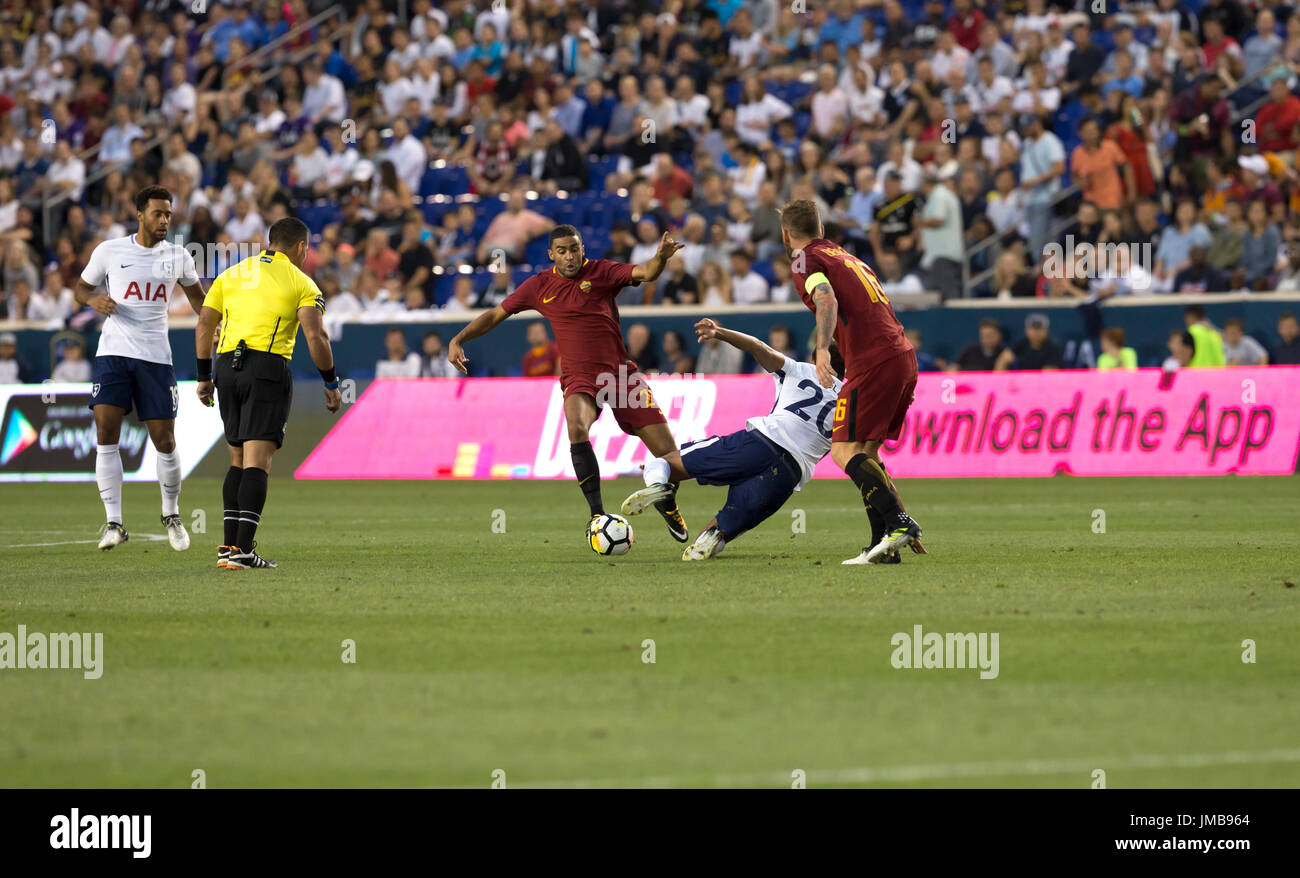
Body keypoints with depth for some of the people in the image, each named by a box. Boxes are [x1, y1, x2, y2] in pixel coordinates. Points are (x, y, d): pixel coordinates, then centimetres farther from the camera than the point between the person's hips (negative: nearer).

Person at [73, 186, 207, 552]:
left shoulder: (178, 257, 6)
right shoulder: (109, 251, 1)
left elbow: (196, 295, 23)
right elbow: (81, 287, 13)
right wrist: (94, 300, -10)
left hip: (156, 356, 1)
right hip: (113, 353, -1)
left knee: (165, 441, 0)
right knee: (106, 434, -13)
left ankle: (171, 515, 23)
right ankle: (114, 523, -8)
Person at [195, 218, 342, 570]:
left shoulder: (231, 274, 18)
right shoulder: (300, 282, 5)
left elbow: (204, 324, 12)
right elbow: (316, 336, -6)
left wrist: (204, 376, 16)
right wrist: (331, 385, 2)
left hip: (227, 367, 5)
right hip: (268, 367, -5)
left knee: (239, 459, 15)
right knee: (257, 462, -8)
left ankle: (229, 546, 10)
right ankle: (243, 550, -18)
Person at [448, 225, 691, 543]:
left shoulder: (601, 272, -2)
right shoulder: (540, 286, 5)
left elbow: (645, 273, -17)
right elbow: (495, 315, 15)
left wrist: (661, 257, -39)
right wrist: (458, 339, 4)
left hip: (621, 372, 0)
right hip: (579, 379, 0)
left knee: (668, 453, -6)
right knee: (577, 427, -36)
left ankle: (668, 504, 28)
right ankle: (597, 514, -30)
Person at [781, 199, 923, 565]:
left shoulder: (805, 260, 0)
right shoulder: (848, 258, 26)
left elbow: (827, 301, -19)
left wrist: (823, 349, -32)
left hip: (874, 362, -8)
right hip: (904, 356, 8)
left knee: (845, 450, -8)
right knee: (866, 452, 14)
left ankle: (898, 522, -22)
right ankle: (884, 543, 6)